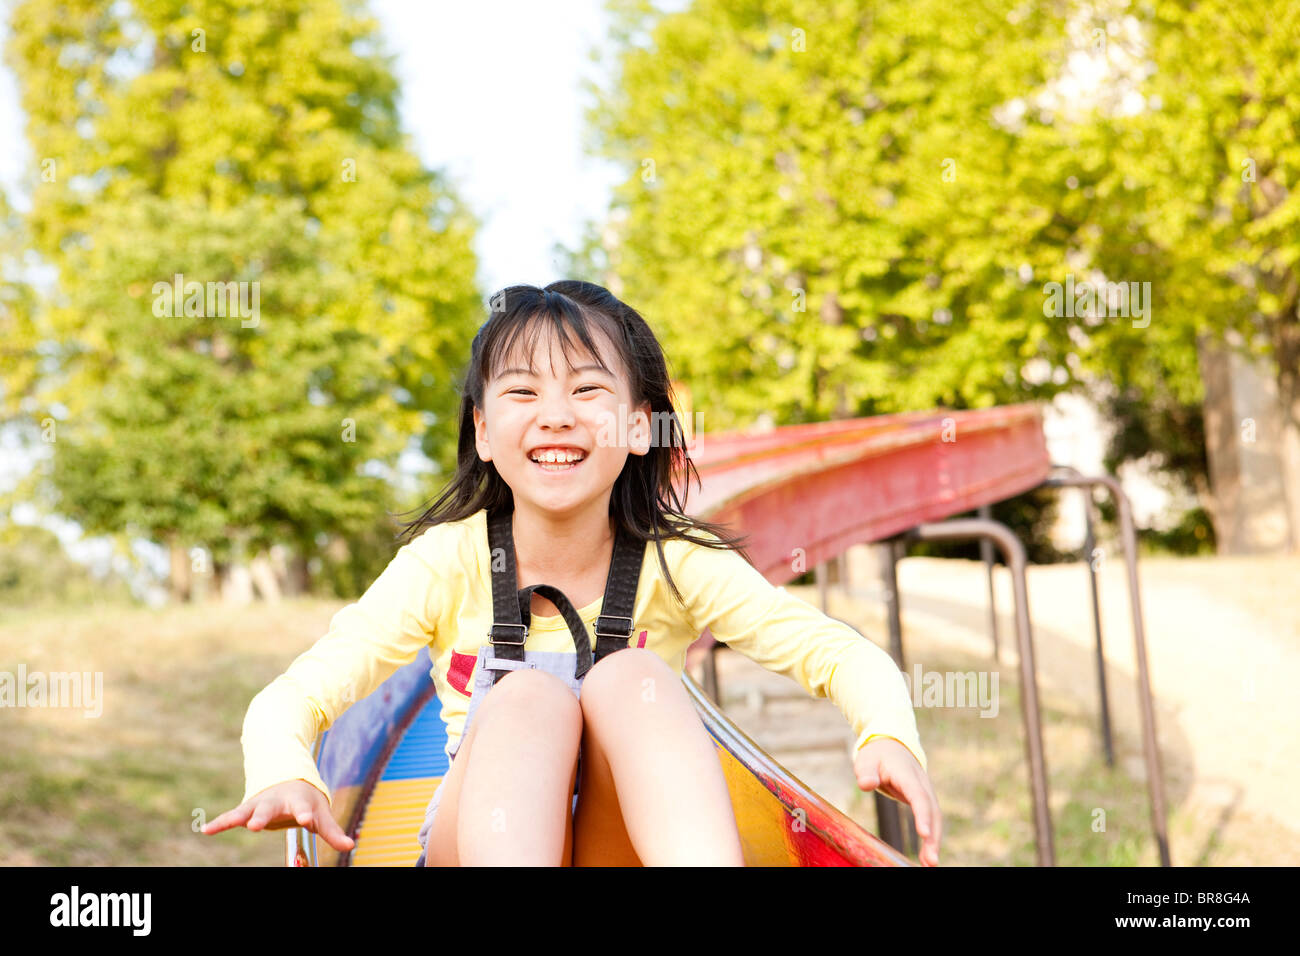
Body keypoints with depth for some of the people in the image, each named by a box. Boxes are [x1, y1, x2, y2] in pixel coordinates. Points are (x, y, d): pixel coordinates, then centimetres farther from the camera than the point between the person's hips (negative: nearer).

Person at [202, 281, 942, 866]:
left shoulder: (678, 566, -4)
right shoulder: (449, 562, -5)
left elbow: (844, 654, -7)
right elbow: (290, 700, -11)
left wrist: (888, 734, -30)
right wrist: (286, 775, -35)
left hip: (635, 846, 1)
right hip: (482, 841, 0)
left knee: (628, 677, -27)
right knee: (527, 695, -29)